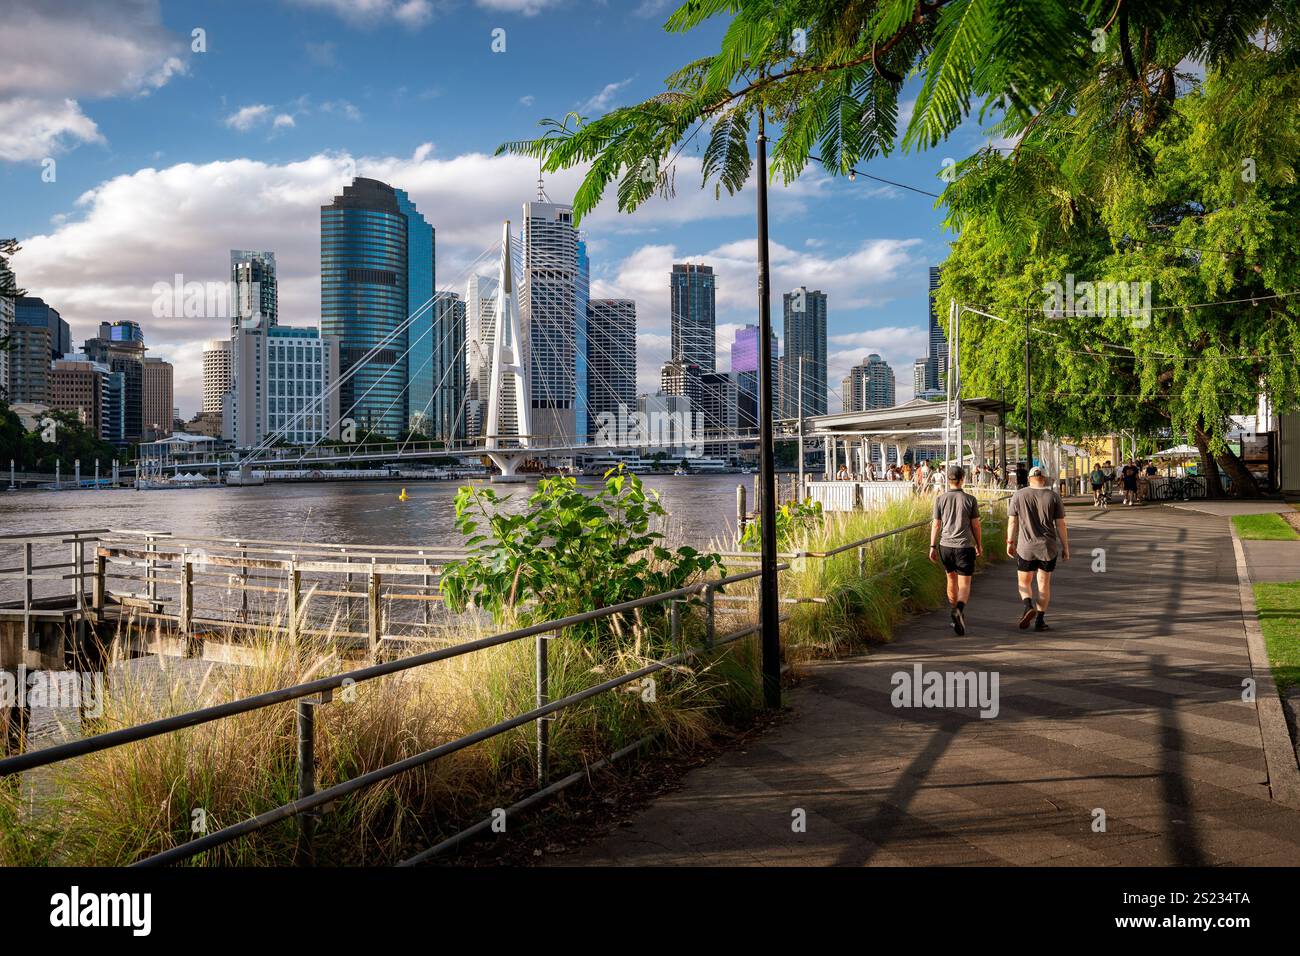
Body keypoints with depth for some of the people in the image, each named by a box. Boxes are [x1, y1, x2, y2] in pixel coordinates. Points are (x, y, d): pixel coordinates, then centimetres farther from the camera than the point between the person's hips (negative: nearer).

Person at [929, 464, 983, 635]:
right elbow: (975, 525, -1)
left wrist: (932, 547, 7)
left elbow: (936, 525, 0)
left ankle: (957, 616, 33)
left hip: (945, 546, 3)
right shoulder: (970, 499, -5)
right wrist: (979, 545, 12)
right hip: (965, 546, -3)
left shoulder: (940, 499, -2)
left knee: (952, 579, 22)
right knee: (964, 585, -1)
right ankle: (959, 609, -30)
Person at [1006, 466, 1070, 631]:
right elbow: (1060, 524, -2)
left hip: (1025, 547, 0)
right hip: (1048, 548, 0)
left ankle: (1028, 606, -12)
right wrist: (1065, 548, 5)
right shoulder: (1053, 497, -3)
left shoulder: (1018, 495, -2)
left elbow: (1012, 521, 0)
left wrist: (1010, 542, 11)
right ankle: (1040, 620, 10)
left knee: (1024, 582, 14)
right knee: (1044, 583, 11)